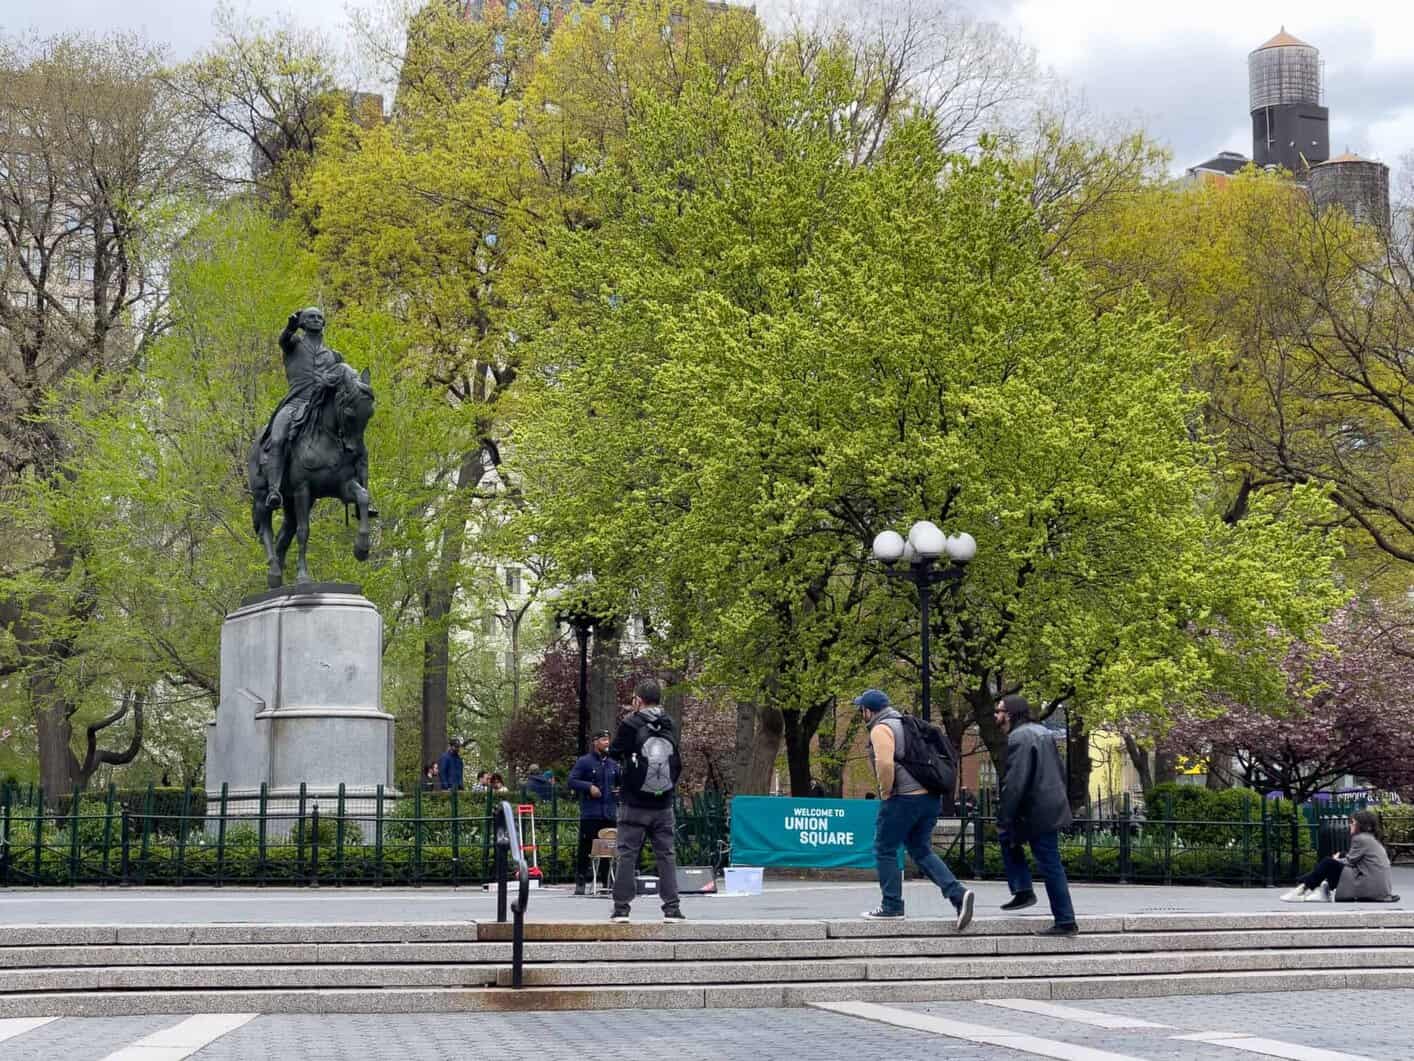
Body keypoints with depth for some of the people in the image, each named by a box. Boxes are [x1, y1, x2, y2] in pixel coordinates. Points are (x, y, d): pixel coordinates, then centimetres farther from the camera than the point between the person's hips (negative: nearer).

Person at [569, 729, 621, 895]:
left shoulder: (613, 764, 15)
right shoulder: (584, 762, 0)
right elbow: (572, 781, -5)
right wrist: (589, 787, -17)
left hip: (610, 814, 5)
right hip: (590, 814, -5)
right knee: (585, 848, -4)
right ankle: (581, 882, 1)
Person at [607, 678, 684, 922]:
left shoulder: (630, 724, -10)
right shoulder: (669, 726, 2)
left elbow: (615, 753, 3)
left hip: (634, 804, -3)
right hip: (663, 805, 3)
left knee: (626, 854, 3)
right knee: (666, 855, 8)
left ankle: (621, 907, 1)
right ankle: (672, 907, 5)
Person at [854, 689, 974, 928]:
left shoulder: (880, 729, -9)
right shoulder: (904, 723, 20)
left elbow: (885, 763, -26)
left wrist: (885, 792, -11)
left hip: (903, 799, -9)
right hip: (928, 797, 9)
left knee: (885, 850, 6)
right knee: (922, 851, 13)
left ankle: (892, 905, 10)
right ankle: (958, 894, -3)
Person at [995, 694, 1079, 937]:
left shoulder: (1019, 738, -16)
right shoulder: (1041, 732, 15)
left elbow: (1015, 782, -22)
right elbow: (1060, 772, 19)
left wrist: (1003, 819, -17)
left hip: (1038, 813, -10)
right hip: (1053, 806, 10)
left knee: (1050, 866, -4)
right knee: (1008, 838, 23)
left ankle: (1066, 923, 1)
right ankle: (1023, 890, 18)